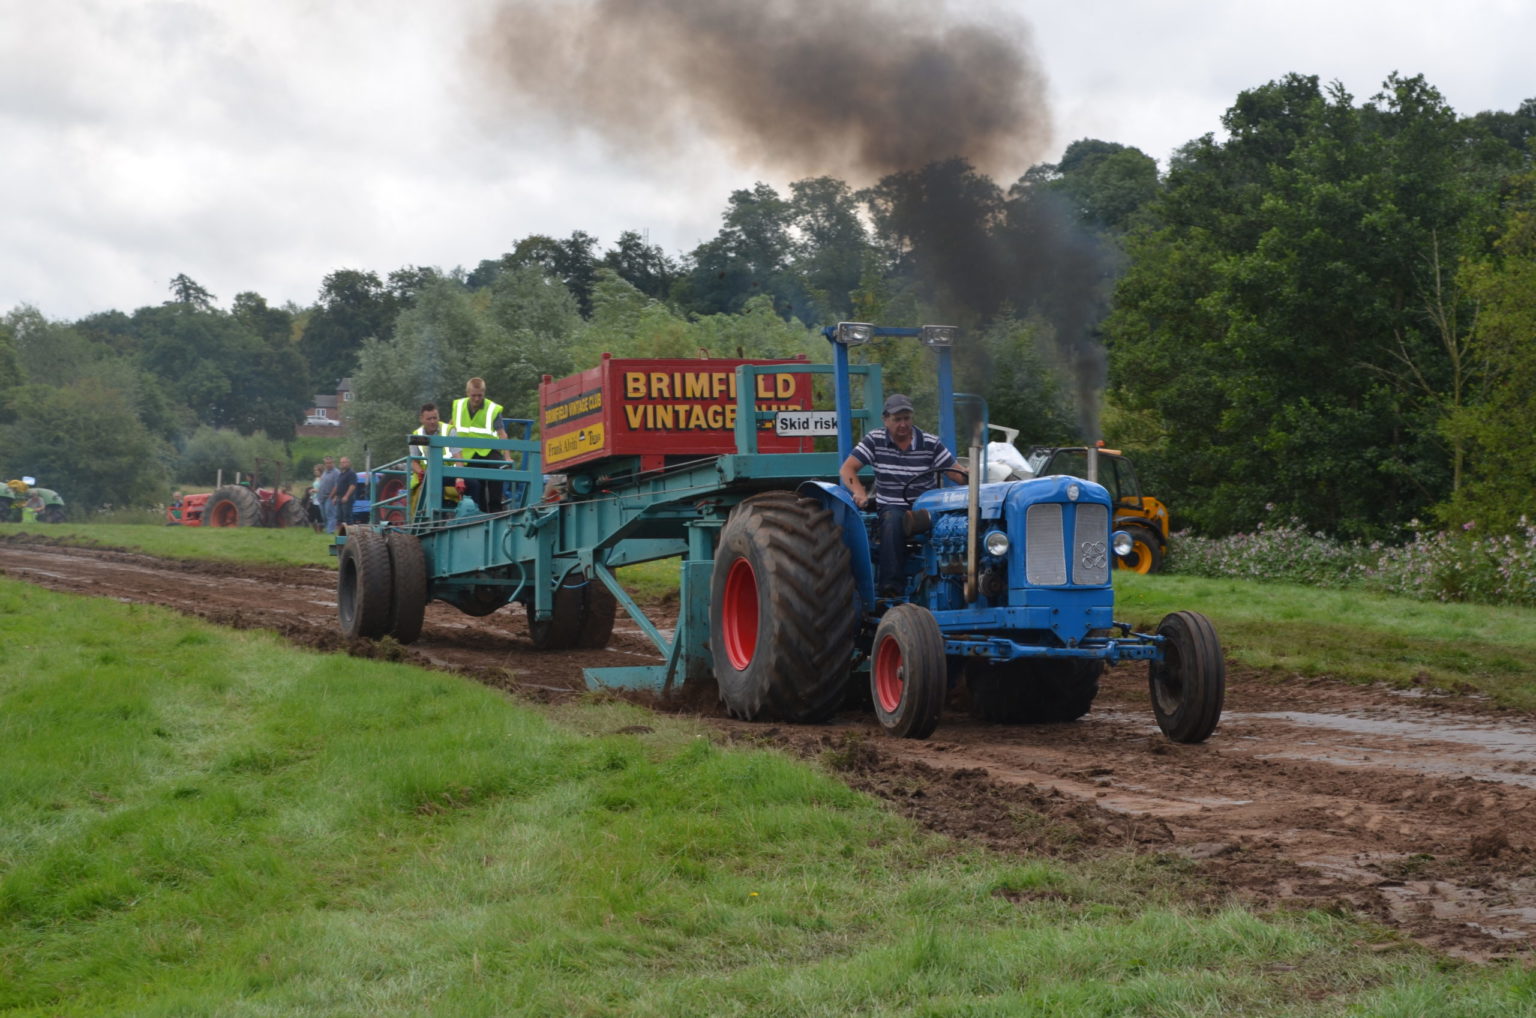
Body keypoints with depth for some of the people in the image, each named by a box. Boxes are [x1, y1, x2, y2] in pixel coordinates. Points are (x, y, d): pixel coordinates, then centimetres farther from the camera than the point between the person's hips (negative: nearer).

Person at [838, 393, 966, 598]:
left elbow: (958, 474, 3)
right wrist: (859, 493, -20)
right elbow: (847, 469, -1)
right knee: (893, 521, -37)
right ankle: (890, 586, -39)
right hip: (892, 506, -1)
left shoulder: (930, 444, 5)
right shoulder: (874, 441, 4)